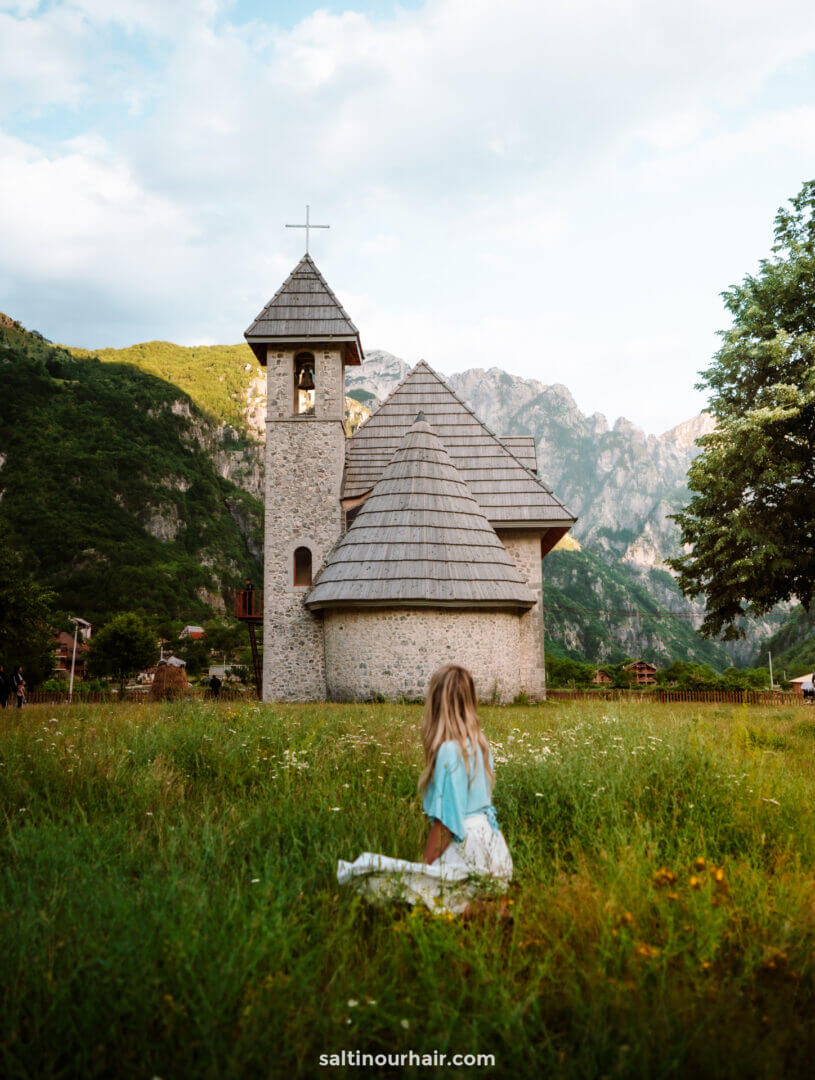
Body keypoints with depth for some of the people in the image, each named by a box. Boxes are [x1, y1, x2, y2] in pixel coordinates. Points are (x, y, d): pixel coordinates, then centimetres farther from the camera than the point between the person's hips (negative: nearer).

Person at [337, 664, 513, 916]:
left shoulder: (449, 751, -17)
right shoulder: (480, 744, 9)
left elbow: (446, 822, -17)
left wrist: (424, 865, -7)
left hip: (466, 848, -9)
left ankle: (476, 907, -13)